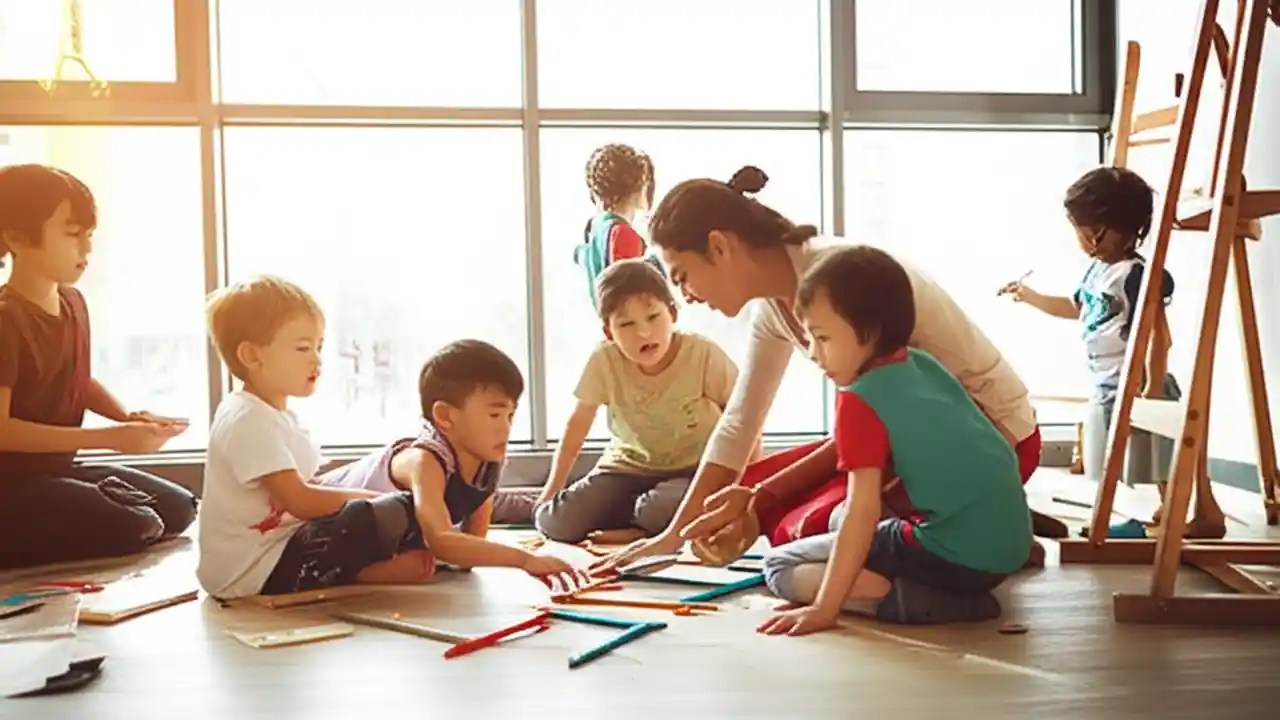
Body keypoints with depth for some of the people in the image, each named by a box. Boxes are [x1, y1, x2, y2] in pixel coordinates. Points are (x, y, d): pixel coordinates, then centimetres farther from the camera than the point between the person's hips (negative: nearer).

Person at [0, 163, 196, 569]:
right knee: (136, 529, -22)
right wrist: (111, 438, -26)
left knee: (179, 509, 2)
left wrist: (129, 417, -3)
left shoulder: (73, 302, 5)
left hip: (60, 468, 8)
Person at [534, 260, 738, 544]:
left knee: (667, 508, -38)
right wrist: (553, 488, 3)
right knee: (554, 521, -17)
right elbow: (577, 424, -1)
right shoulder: (604, 361, -16)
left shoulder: (704, 355, -19)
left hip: (692, 470, -2)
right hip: (628, 467, 3)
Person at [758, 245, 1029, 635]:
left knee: (780, 566, 1)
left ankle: (910, 600, -15)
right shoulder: (924, 364, 9)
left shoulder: (860, 401, -15)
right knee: (842, 519, 29)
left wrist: (824, 609, -19)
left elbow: (863, 510, -20)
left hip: (953, 557, -9)